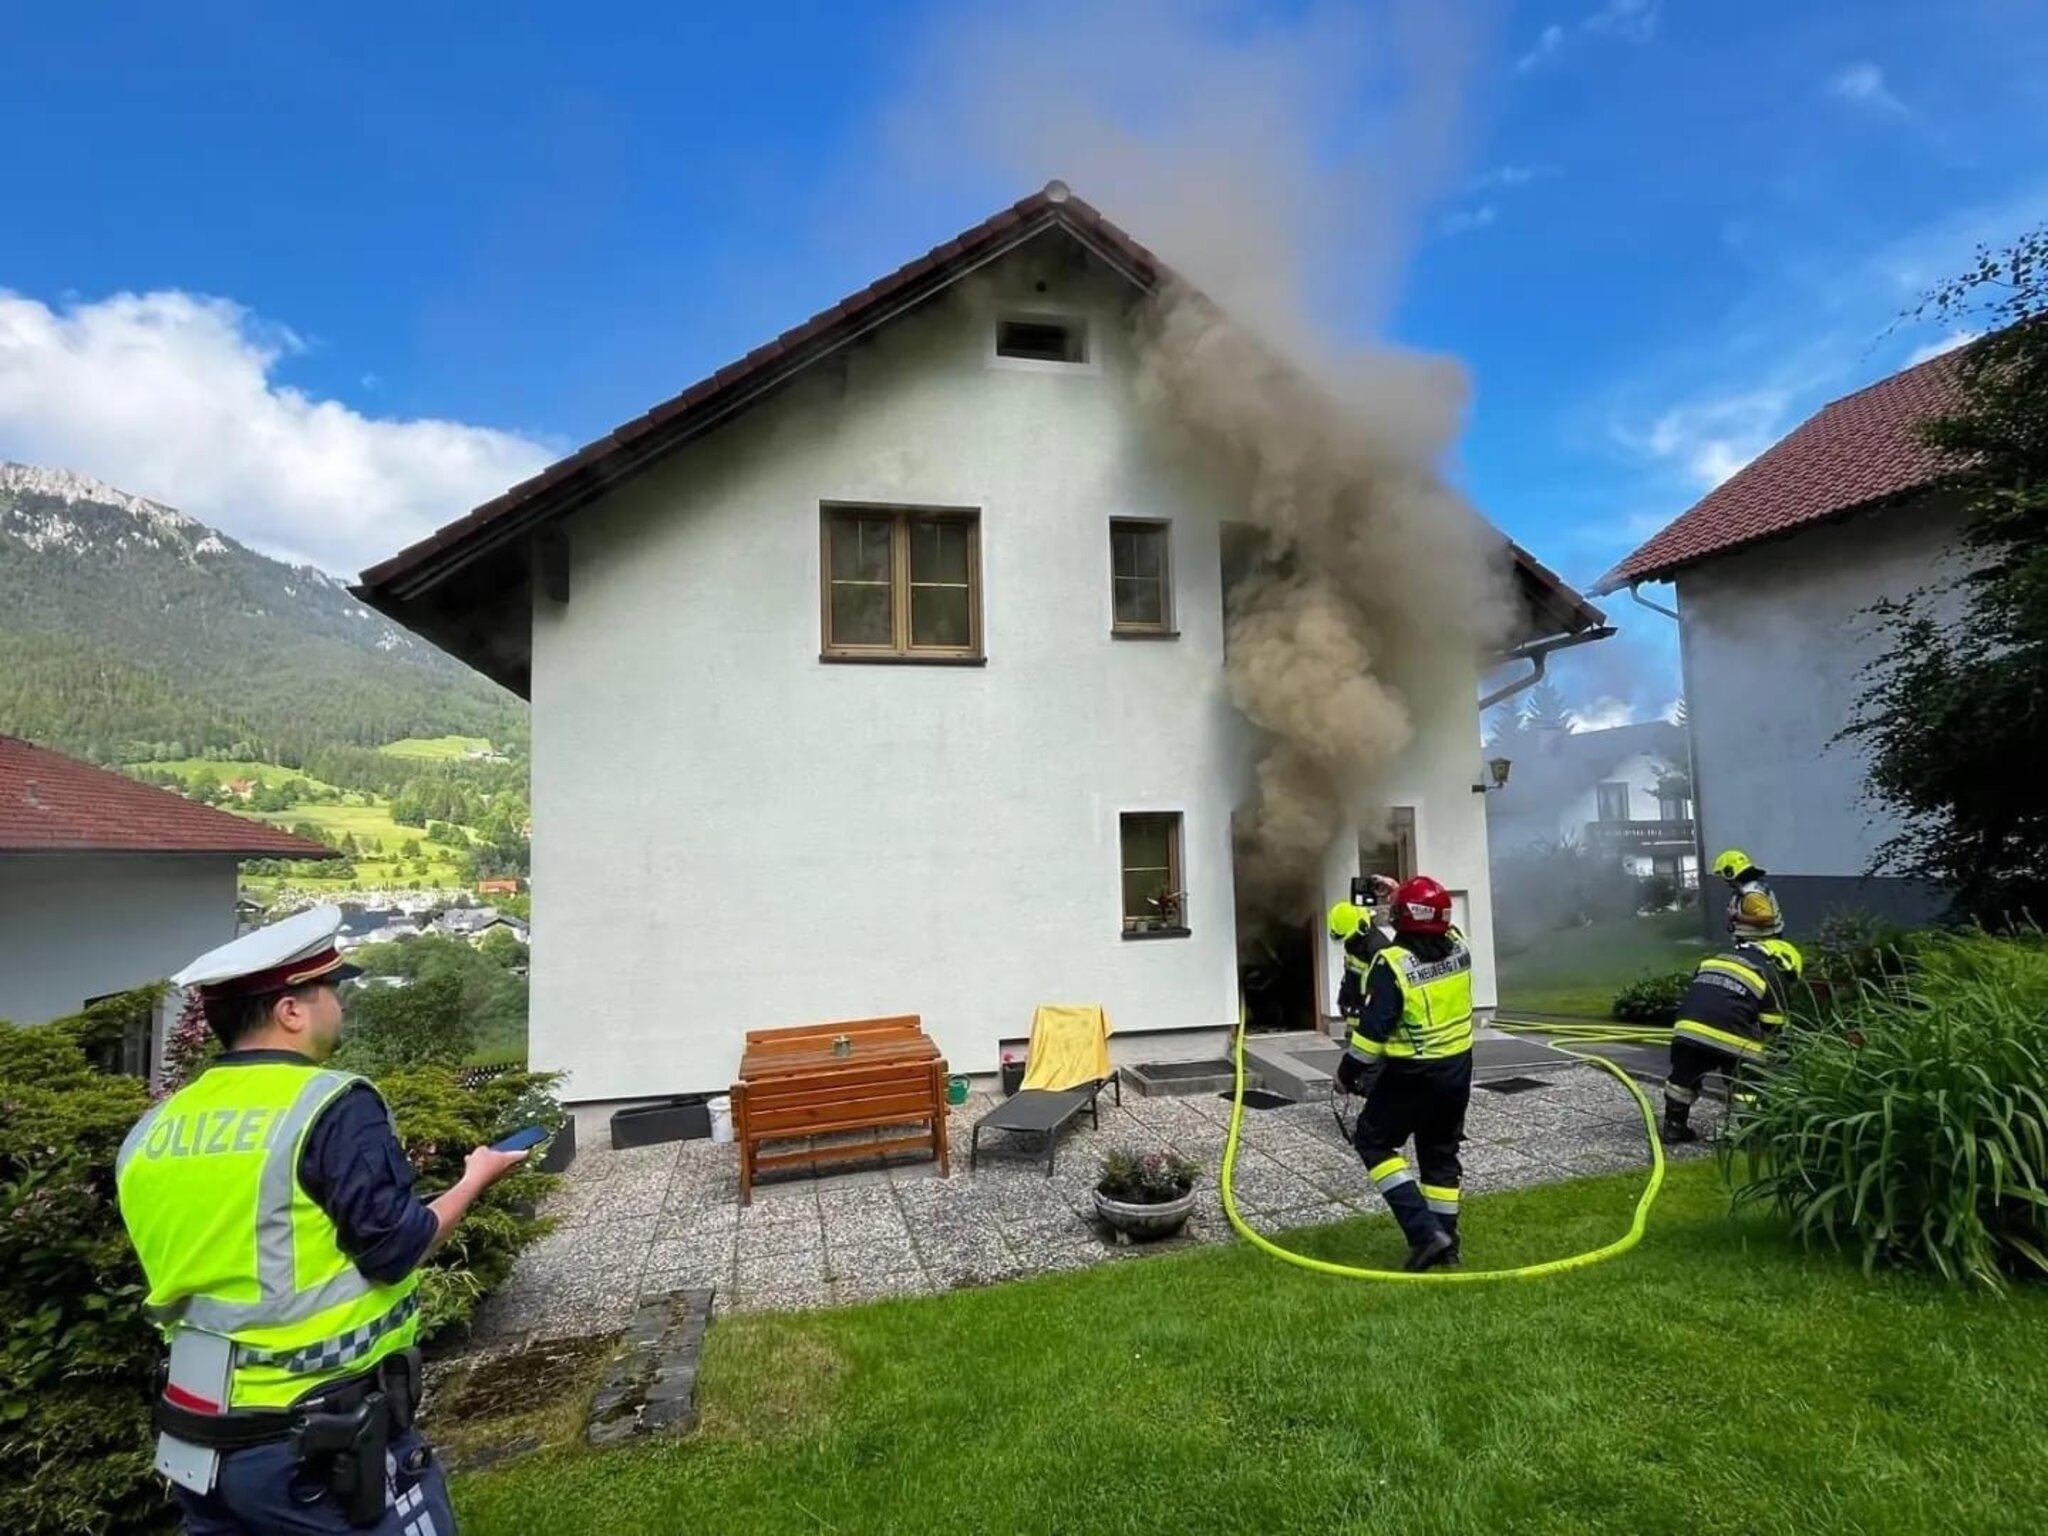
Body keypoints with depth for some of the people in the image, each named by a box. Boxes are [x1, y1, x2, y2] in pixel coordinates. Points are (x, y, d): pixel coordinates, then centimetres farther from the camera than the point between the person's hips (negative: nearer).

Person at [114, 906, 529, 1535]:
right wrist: (476, 1178, -4)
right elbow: (395, 1250, -19)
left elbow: (197, 1260, 11)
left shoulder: (152, 1130, 3)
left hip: (200, 1439, 7)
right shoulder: (332, 1106, -19)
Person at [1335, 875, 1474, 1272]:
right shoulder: (1459, 947, -5)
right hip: (1457, 1069, 7)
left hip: (1413, 1074, -6)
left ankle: (1424, 1231, 0)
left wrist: (1349, 1070, -8)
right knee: (1441, 1152, 18)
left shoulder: (1392, 964, -22)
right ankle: (1445, 1241, 25)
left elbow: (1373, 1028, -21)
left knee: (1374, 1141, 9)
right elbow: (1438, 929, 21)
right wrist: (1402, 893, 28)